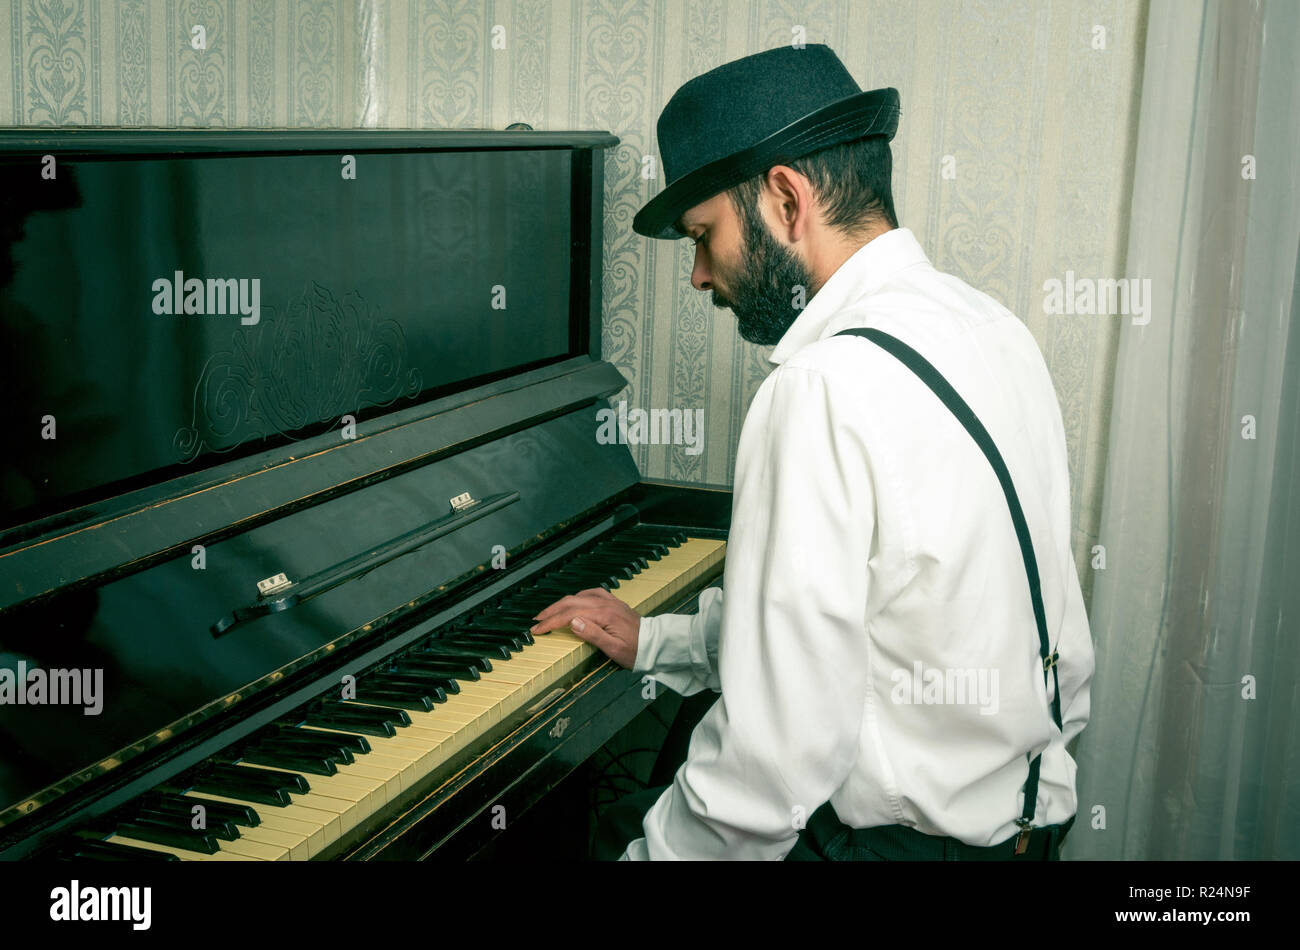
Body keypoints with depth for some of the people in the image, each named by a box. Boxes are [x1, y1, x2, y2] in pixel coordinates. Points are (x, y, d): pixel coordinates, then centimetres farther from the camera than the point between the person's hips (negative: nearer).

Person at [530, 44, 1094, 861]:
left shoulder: (825, 394, -26)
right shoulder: (990, 326, 4)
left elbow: (775, 756, -27)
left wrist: (657, 850, -13)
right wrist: (656, 642, 18)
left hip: (893, 839, -9)